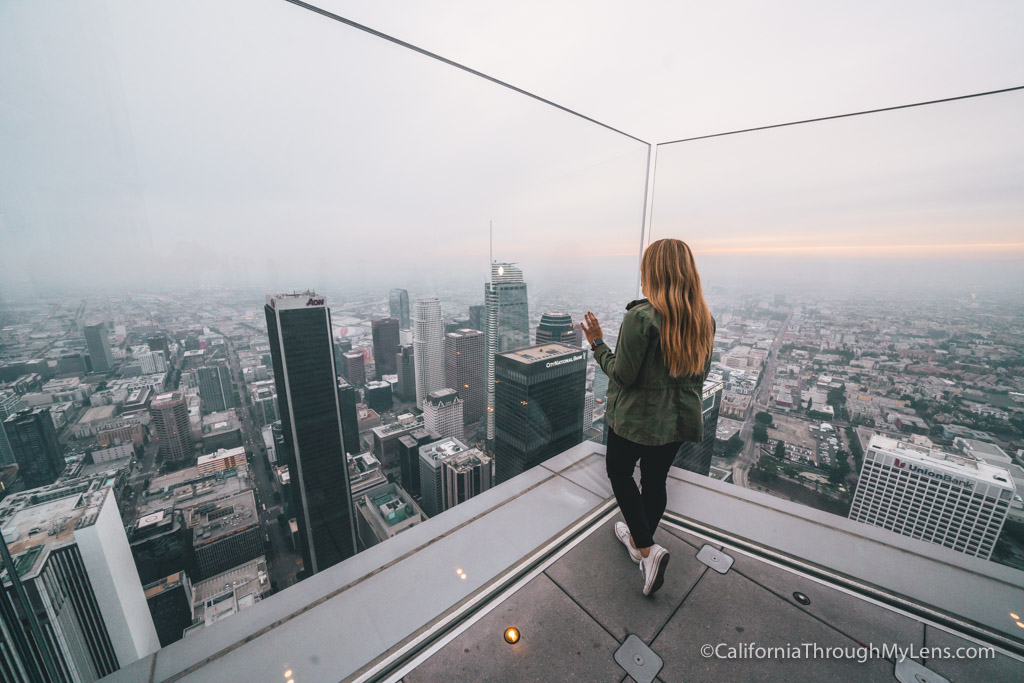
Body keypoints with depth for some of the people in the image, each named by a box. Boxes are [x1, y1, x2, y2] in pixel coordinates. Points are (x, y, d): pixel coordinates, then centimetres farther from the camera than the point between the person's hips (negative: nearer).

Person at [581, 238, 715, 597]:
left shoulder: (640, 317, -25)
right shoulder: (704, 318, -3)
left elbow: (622, 375, -20)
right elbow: (701, 371, 7)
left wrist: (597, 343, -8)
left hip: (636, 419, -6)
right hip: (679, 419, 7)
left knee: (619, 473, 20)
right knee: (655, 480, 23)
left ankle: (647, 548, 15)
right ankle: (639, 539, 44)